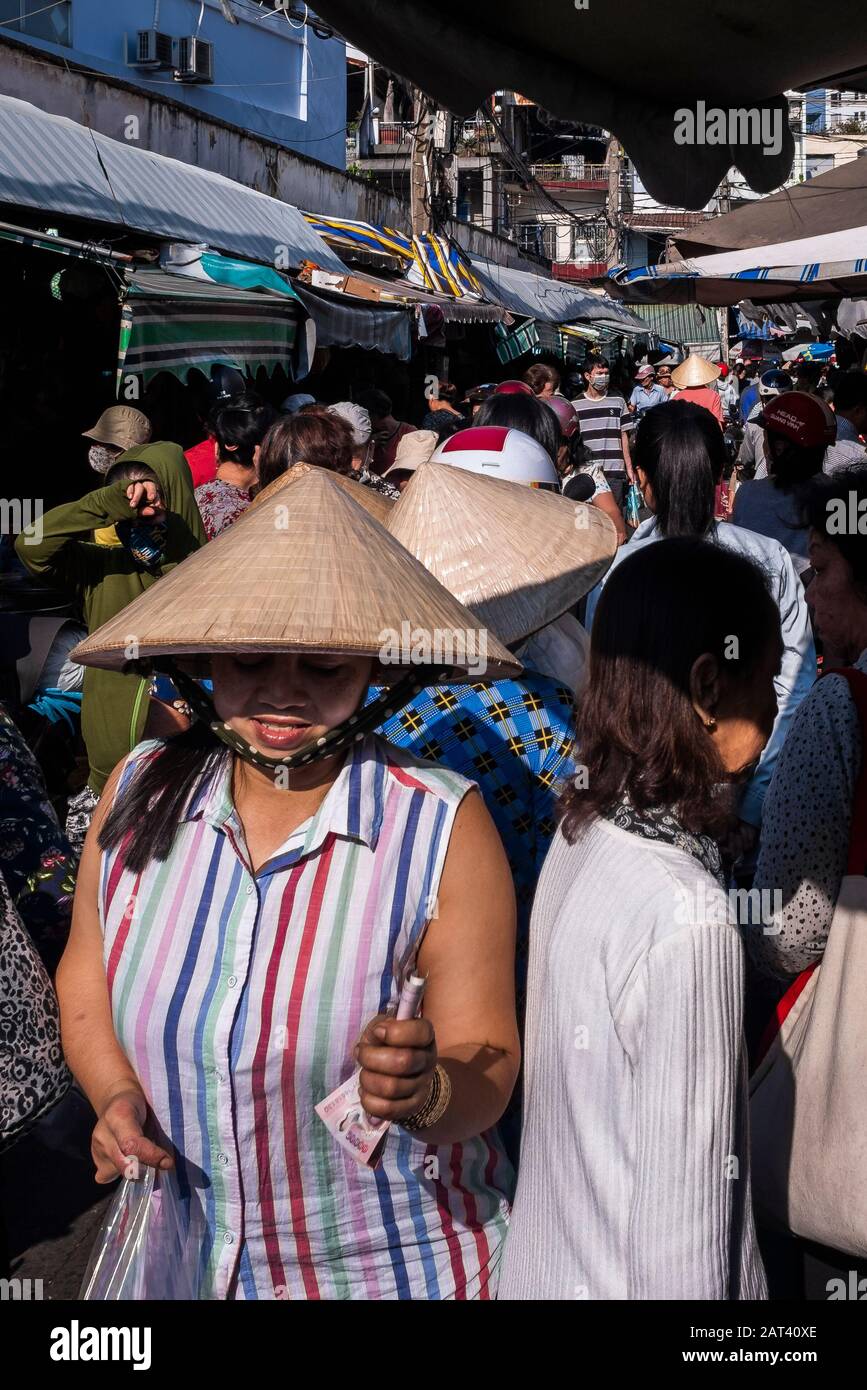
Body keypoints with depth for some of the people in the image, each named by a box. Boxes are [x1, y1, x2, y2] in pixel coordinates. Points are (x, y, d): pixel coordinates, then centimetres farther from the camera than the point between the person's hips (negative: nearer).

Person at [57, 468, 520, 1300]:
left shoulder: (443, 826, -18)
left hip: (395, 1266, -3)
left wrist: (425, 1090, -36)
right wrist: (116, 1095, -10)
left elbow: (486, 1072, -16)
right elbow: (85, 981, 7)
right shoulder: (140, 793, -8)